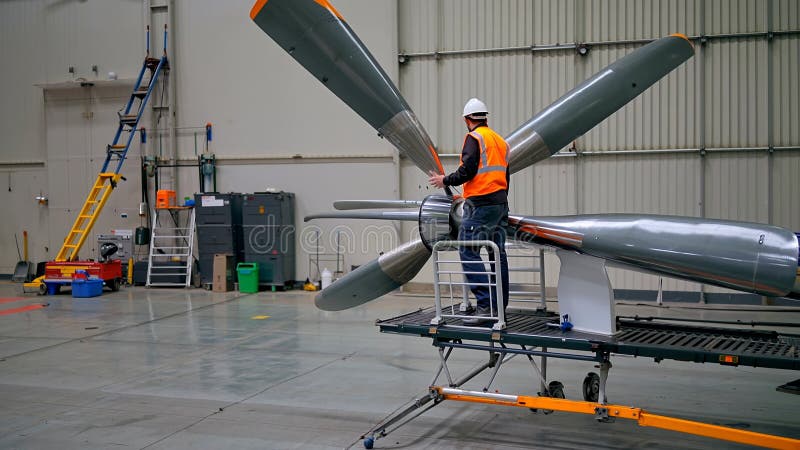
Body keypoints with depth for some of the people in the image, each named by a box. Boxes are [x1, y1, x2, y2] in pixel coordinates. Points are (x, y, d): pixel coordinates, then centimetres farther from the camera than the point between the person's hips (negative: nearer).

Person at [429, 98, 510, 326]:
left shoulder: (474, 137, -5)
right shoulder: (500, 141, 19)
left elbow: (468, 170, -15)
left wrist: (445, 180, 0)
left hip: (480, 204, -9)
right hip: (501, 203, 9)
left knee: (468, 252, -9)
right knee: (497, 253, 10)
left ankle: (486, 304, -17)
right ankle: (500, 307, 13)